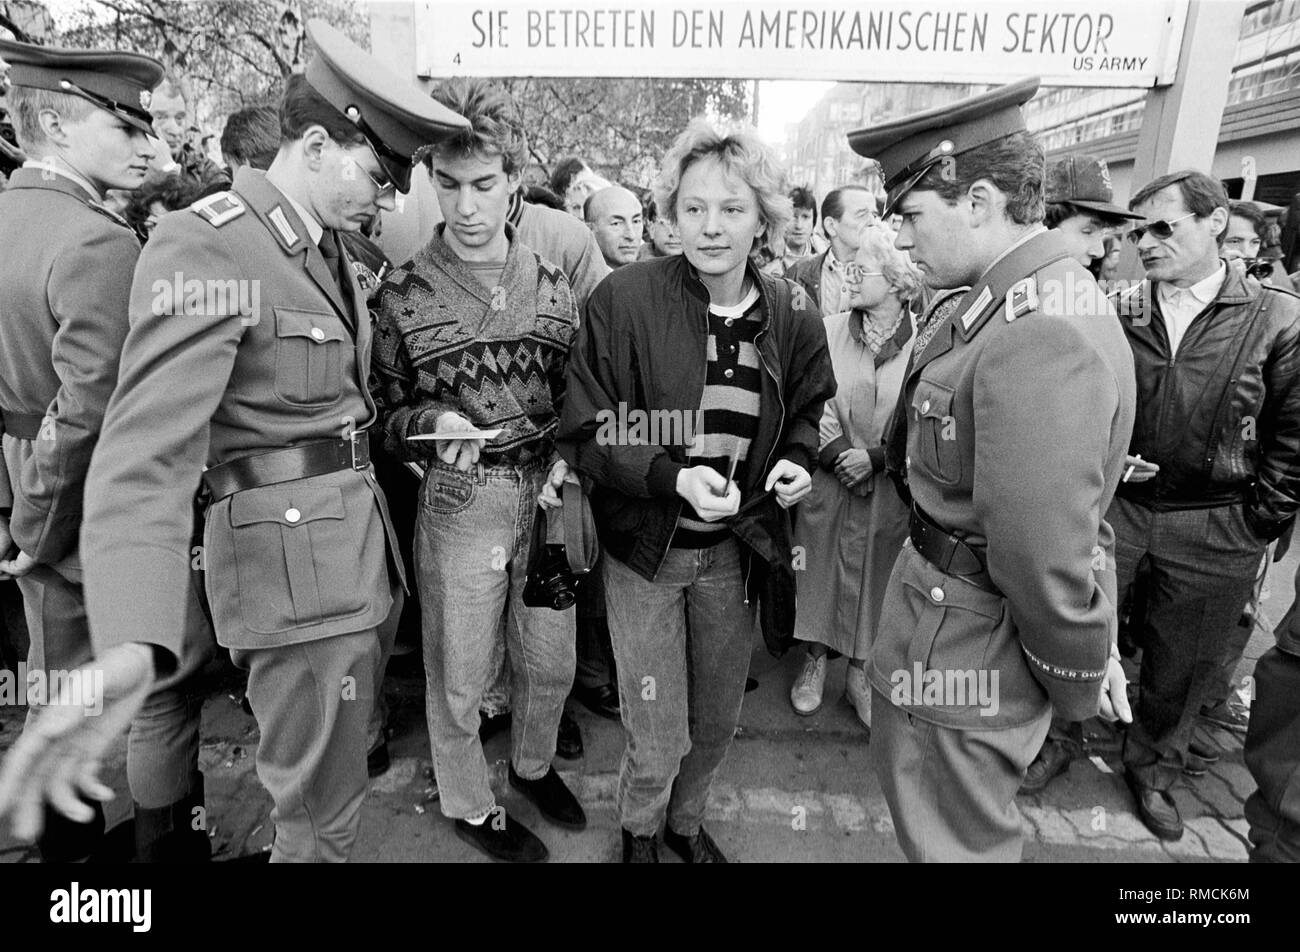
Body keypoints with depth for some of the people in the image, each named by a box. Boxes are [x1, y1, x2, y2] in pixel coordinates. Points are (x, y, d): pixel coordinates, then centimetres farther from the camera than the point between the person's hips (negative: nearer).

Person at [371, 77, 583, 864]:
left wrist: (566, 459, -7)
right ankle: (470, 804, 40)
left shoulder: (552, 284, 3)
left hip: (547, 494, 3)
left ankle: (534, 763, 48)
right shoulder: (404, 293, -6)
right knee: (461, 679, 12)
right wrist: (431, 425, -21)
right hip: (459, 499, -3)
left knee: (553, 663, 17)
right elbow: (387, 415, 0)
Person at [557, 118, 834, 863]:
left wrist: (796, 461, -6)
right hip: (645, 548, -3)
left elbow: (807, 410, 15)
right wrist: (673, 476, -27)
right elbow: (587, 435, -12)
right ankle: (640, 831, 45)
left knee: (717, 723, 21)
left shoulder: (791, 317, -3)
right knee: (657, 739, 8)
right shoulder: (625, 300, -15)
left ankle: (688, 821, 53)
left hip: (739, 550, 4)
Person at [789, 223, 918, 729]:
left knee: (874, 577, 10)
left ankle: (860, 672, 28)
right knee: (821, 569, 9)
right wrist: (839, 455, -13)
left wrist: (875, 458, -14)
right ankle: (815, 661, 29)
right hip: (828, 479, 1)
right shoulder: (830, 330, 0)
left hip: (890, 489, -1)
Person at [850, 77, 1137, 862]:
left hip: (970, 644, -9)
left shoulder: (1040, 335, -28)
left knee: (955, 838, 14)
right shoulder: (1034, 296, 6)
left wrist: (1080, 682, -10)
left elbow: (1046, 550, -27)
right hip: (954, 608, 9)